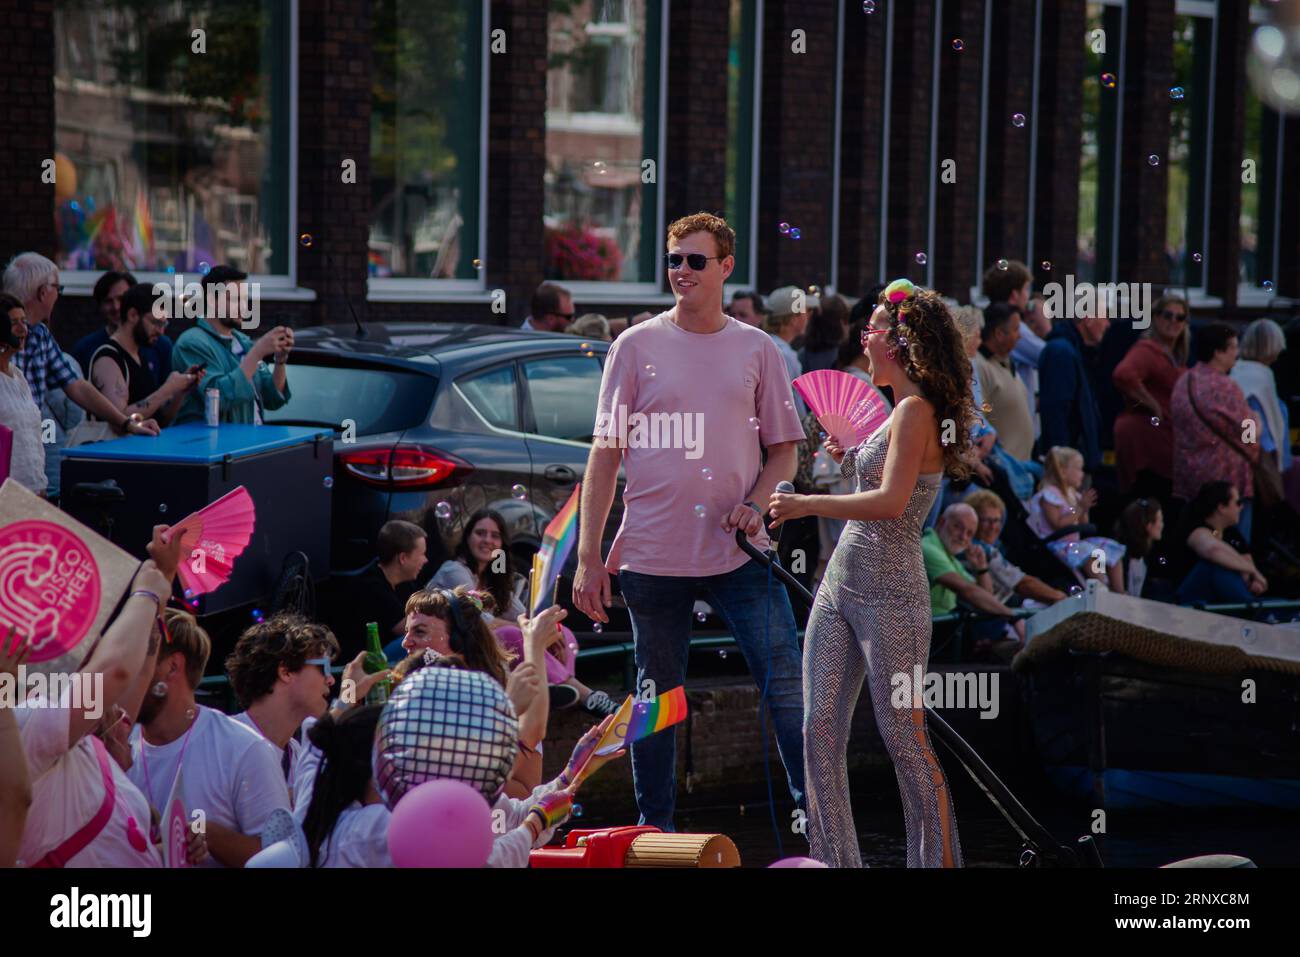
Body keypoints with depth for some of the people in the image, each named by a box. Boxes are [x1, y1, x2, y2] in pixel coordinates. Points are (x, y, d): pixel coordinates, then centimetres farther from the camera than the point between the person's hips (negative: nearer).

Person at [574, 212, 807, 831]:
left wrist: (755, 504, -9)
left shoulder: (756, 350, 7)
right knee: (657, 698, 7)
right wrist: (589, 557, -1)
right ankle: (654, 834, 18)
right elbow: (605, 455, 4)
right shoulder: (636, 347, 3)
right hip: (652, 556, 0)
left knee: (786, 684, -6)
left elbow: (783, 450, 12)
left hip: (738, 553, 1)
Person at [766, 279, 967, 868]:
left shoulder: (916, 411, -13)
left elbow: (892, 503, -24)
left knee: (904, 740, -4)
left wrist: (807, 505, -19)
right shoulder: (899, 411, 15)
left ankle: (937, 861, 5)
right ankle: (836, 861, 11)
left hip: (889, 597, -9)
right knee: (820, 733, 5)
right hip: (839, 586, 9)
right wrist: (849, 460, 15)